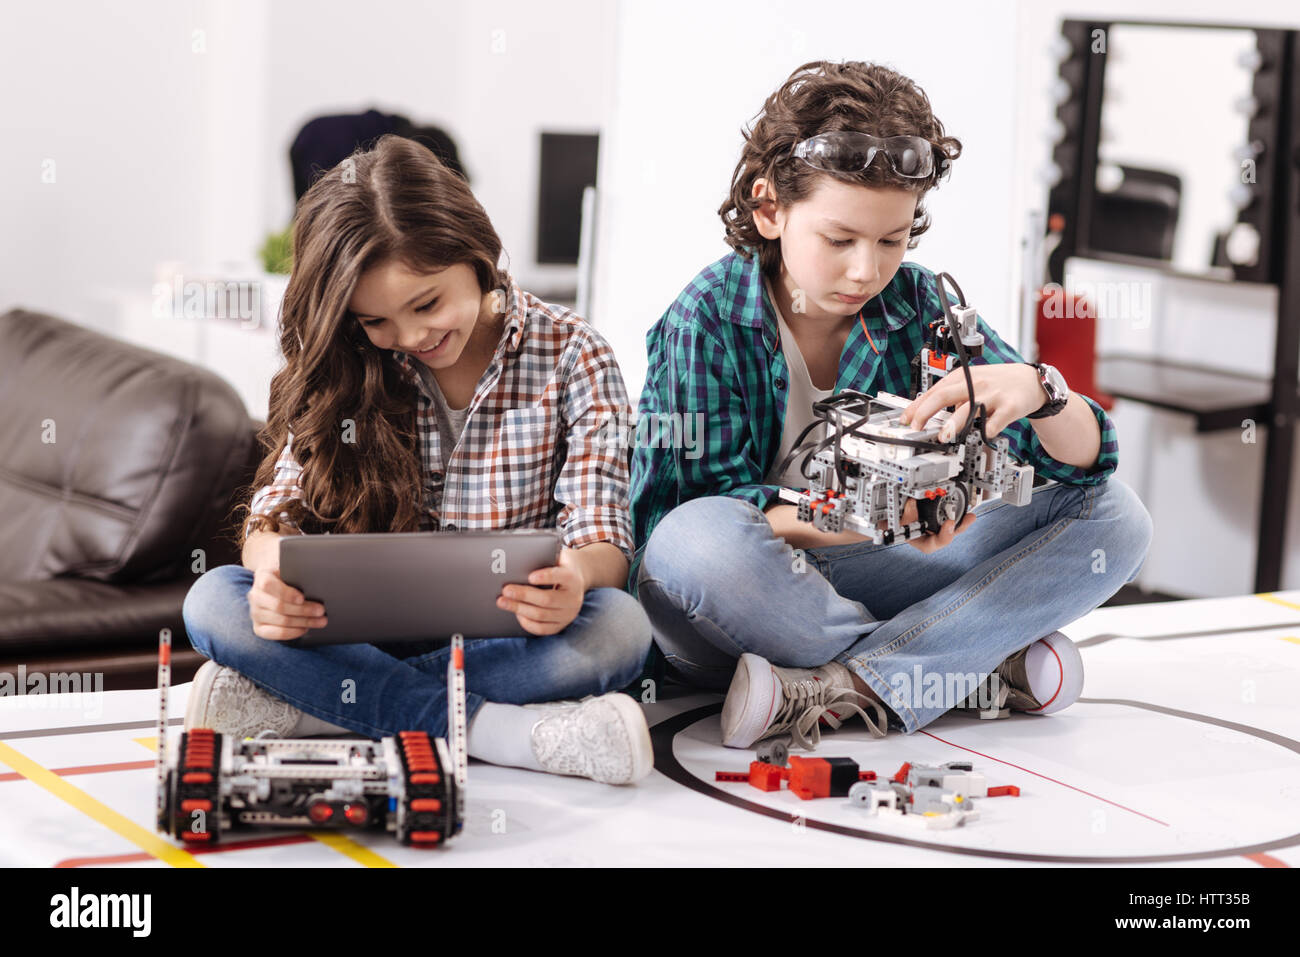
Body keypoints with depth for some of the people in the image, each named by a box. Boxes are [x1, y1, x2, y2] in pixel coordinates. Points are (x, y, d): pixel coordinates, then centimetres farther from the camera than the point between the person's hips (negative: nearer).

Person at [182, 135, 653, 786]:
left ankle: (288, 701, -32)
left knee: (620, 626, -35)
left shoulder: (569, 356, -3)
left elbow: (605, 546, -8)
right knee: (212, 599, -24)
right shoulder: (345, 371, 4)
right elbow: (276, 514, -1)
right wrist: (274, 570, -27)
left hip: (508, 635, -2)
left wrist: (577, 574, -34)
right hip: (375, 629, 2)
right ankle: (495, 731, -36)